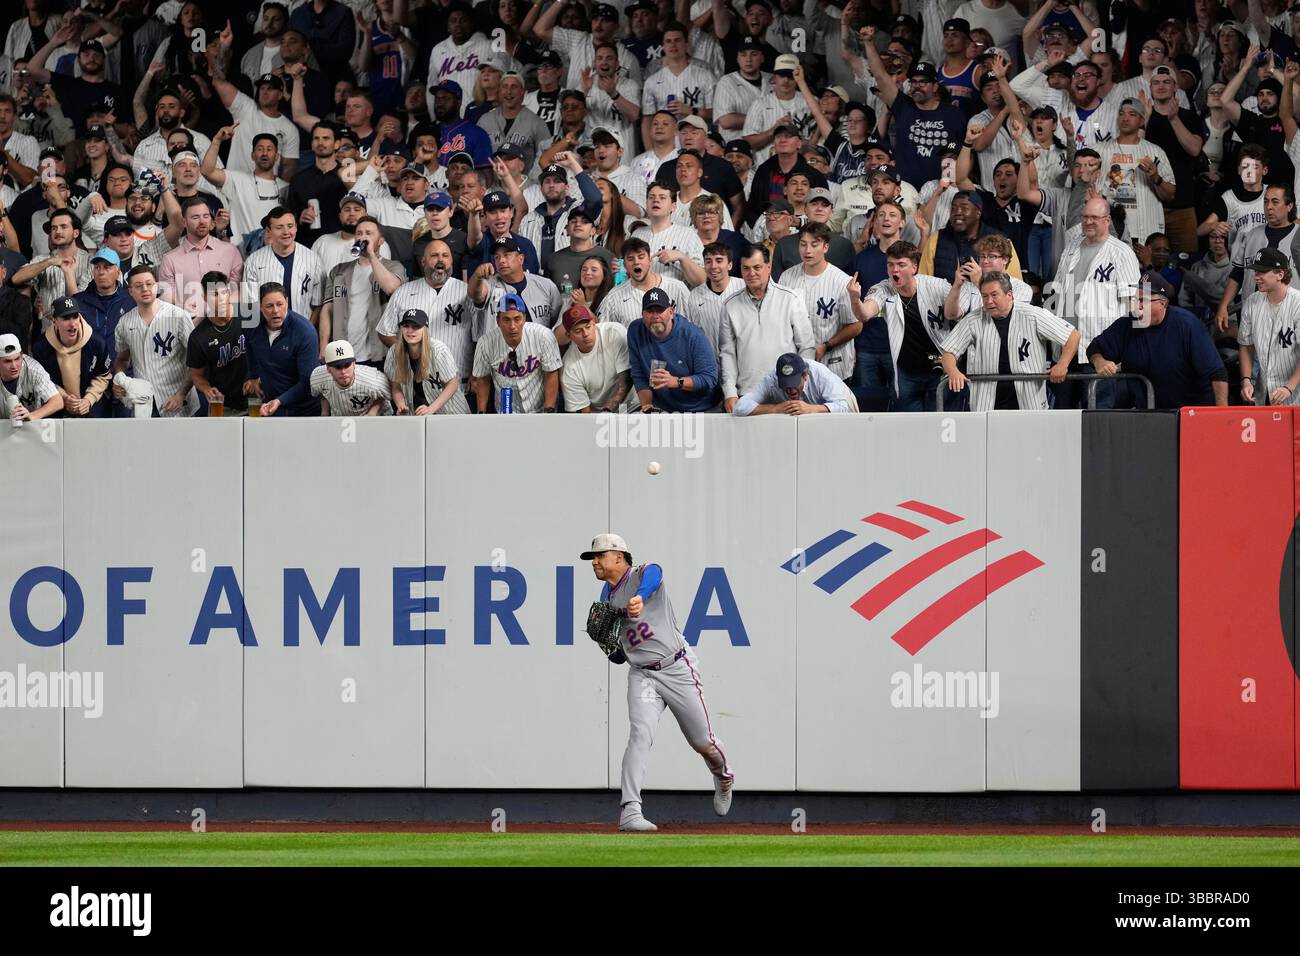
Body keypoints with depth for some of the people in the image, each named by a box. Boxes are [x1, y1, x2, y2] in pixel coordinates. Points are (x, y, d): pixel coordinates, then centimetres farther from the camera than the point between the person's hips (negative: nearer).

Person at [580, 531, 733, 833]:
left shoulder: (642, 574, -8)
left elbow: (653, 573, -37)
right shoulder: (607, 598, 11)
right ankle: (630, 811, -30)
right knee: (640, 733, -21)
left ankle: (723, 777, 42)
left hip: (678, 669, -4)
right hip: (641, 675, 4)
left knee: (702, 742, 7)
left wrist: (640, 596, -61)